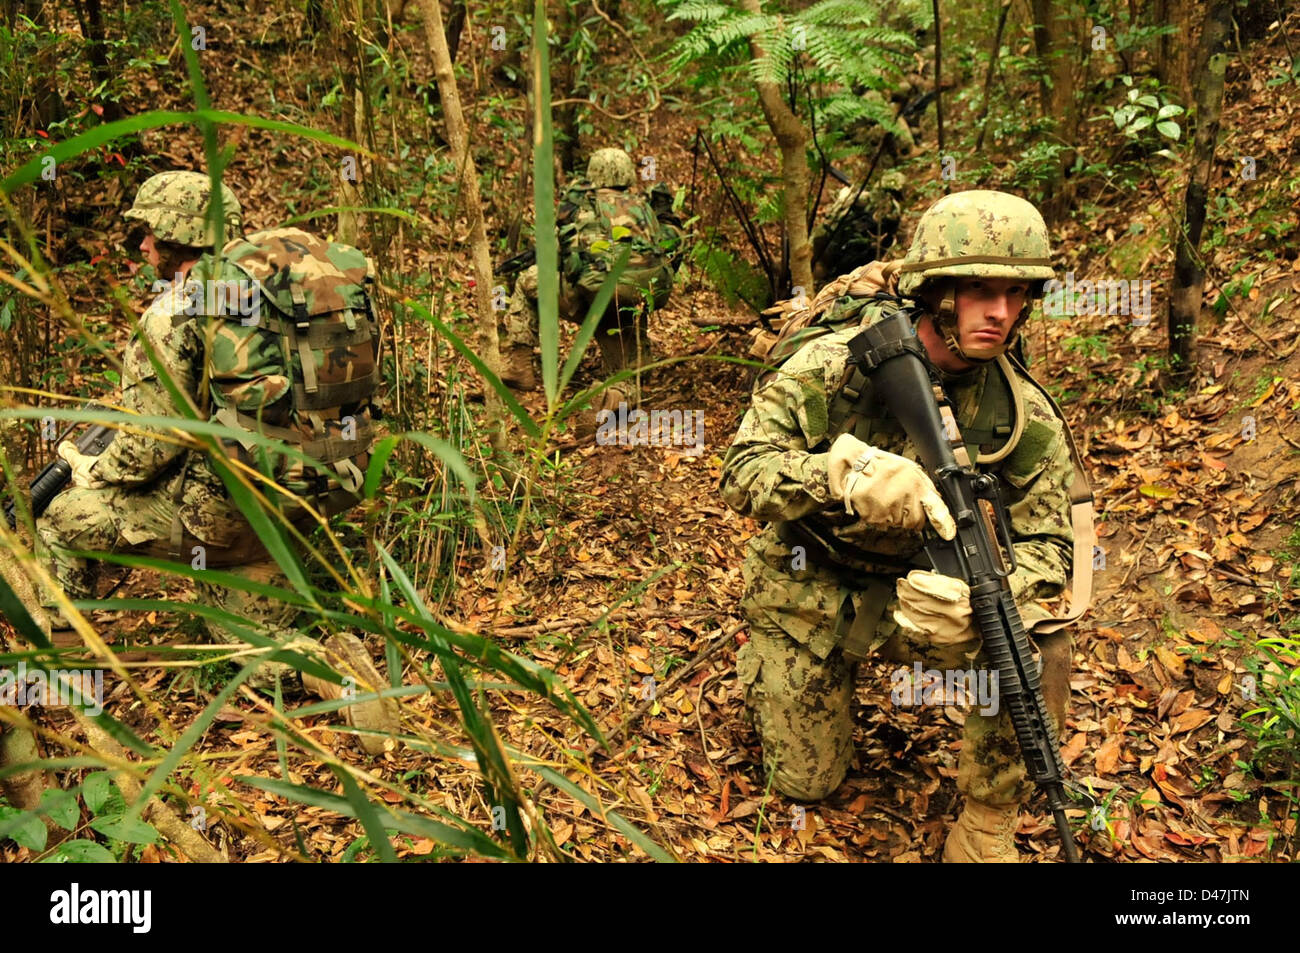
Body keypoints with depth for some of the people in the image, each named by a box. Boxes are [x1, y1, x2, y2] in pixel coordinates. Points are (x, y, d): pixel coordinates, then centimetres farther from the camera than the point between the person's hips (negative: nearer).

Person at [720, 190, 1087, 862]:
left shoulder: (1023, 415, -14)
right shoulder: (834, 365, -21)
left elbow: (1047, 543, -13)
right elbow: (741, 472, -24)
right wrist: (846, 470, -45)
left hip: (909, 594, 2)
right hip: (807, 597, -1)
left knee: (1034, 648, -28)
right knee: (807, 783, 10)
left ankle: (984, 839, -4)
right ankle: (758, 660, 40)